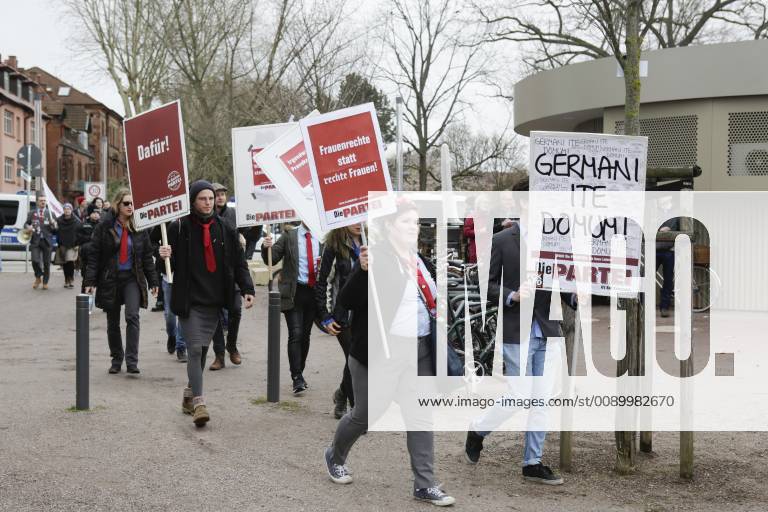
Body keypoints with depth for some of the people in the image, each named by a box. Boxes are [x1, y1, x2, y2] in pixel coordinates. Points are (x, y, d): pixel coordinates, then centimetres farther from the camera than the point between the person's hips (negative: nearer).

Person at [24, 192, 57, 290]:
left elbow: (55, 231, 9)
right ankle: (38, 278, 12)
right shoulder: (31, 213, 10)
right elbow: (26, 224, 18)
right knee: (35, 261, -13)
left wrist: (53, 225, -12)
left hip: (47, 241, 0)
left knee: (46, 263, 4)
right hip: (35, 241, 0)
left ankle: (45, 282, 17)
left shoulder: (51, 214, 9)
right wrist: (28, 227, -5)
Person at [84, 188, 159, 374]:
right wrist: (90, 281, -9)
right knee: (113, 323, 9)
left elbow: (147, 256, 8)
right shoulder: (105, 226, -3)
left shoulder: (139, 228, 3)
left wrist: (153, 281, 5)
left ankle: (132, 361, -14)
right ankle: (116, 359, 24)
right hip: (110, 279, 0)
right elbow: (94, 255, -3)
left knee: (132, 316, -17)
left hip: (132, 279, 0)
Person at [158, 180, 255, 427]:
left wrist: (247, 289, -2)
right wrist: (165, 256, -21)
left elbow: (238, 262, 9)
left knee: (202, 349, 11)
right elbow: (170, 264, 2)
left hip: (214, 300, 4)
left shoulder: (224, 229, 6)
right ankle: (198, 402, -11)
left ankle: (189, 394, 27)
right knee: (195, 349, -10)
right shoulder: (179, 227, -3)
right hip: (189, 300, -4)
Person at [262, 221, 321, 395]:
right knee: (295, 334, -10)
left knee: (305, 335, 11)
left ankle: (299, 374, 23)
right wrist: (266, 248, -25)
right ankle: (297, 378, -10)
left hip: (314, 291, 3)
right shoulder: (289, 236, -1)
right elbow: (272, 259, -5)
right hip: (294, 292, -3)